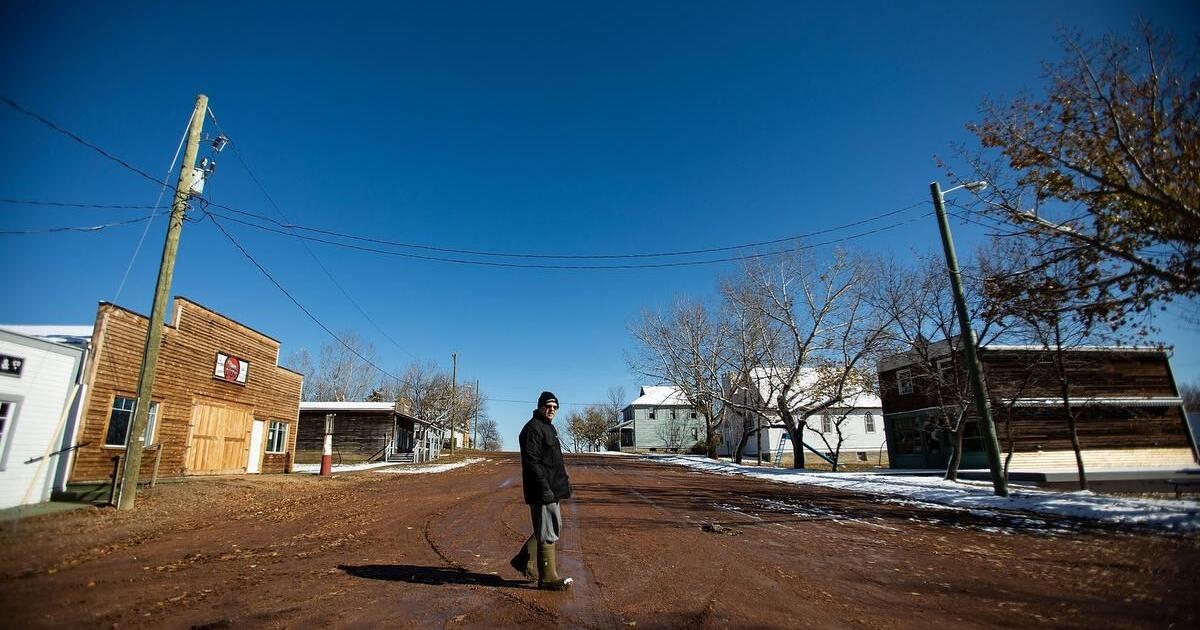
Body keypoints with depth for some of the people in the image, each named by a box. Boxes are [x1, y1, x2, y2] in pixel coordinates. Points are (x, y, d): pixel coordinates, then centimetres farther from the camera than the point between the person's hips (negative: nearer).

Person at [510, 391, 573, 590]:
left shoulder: (548, 427, 18)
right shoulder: (533, 428, -14)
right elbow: (532, 462, -22)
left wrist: (563, 479, 22)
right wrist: (544, 488, -26)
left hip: (551, 489, 10)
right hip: (541, 491, -10)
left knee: (555, 527, 18)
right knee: (547, 534, -2)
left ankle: (524, 560, 28)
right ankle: (548, 578, 10)